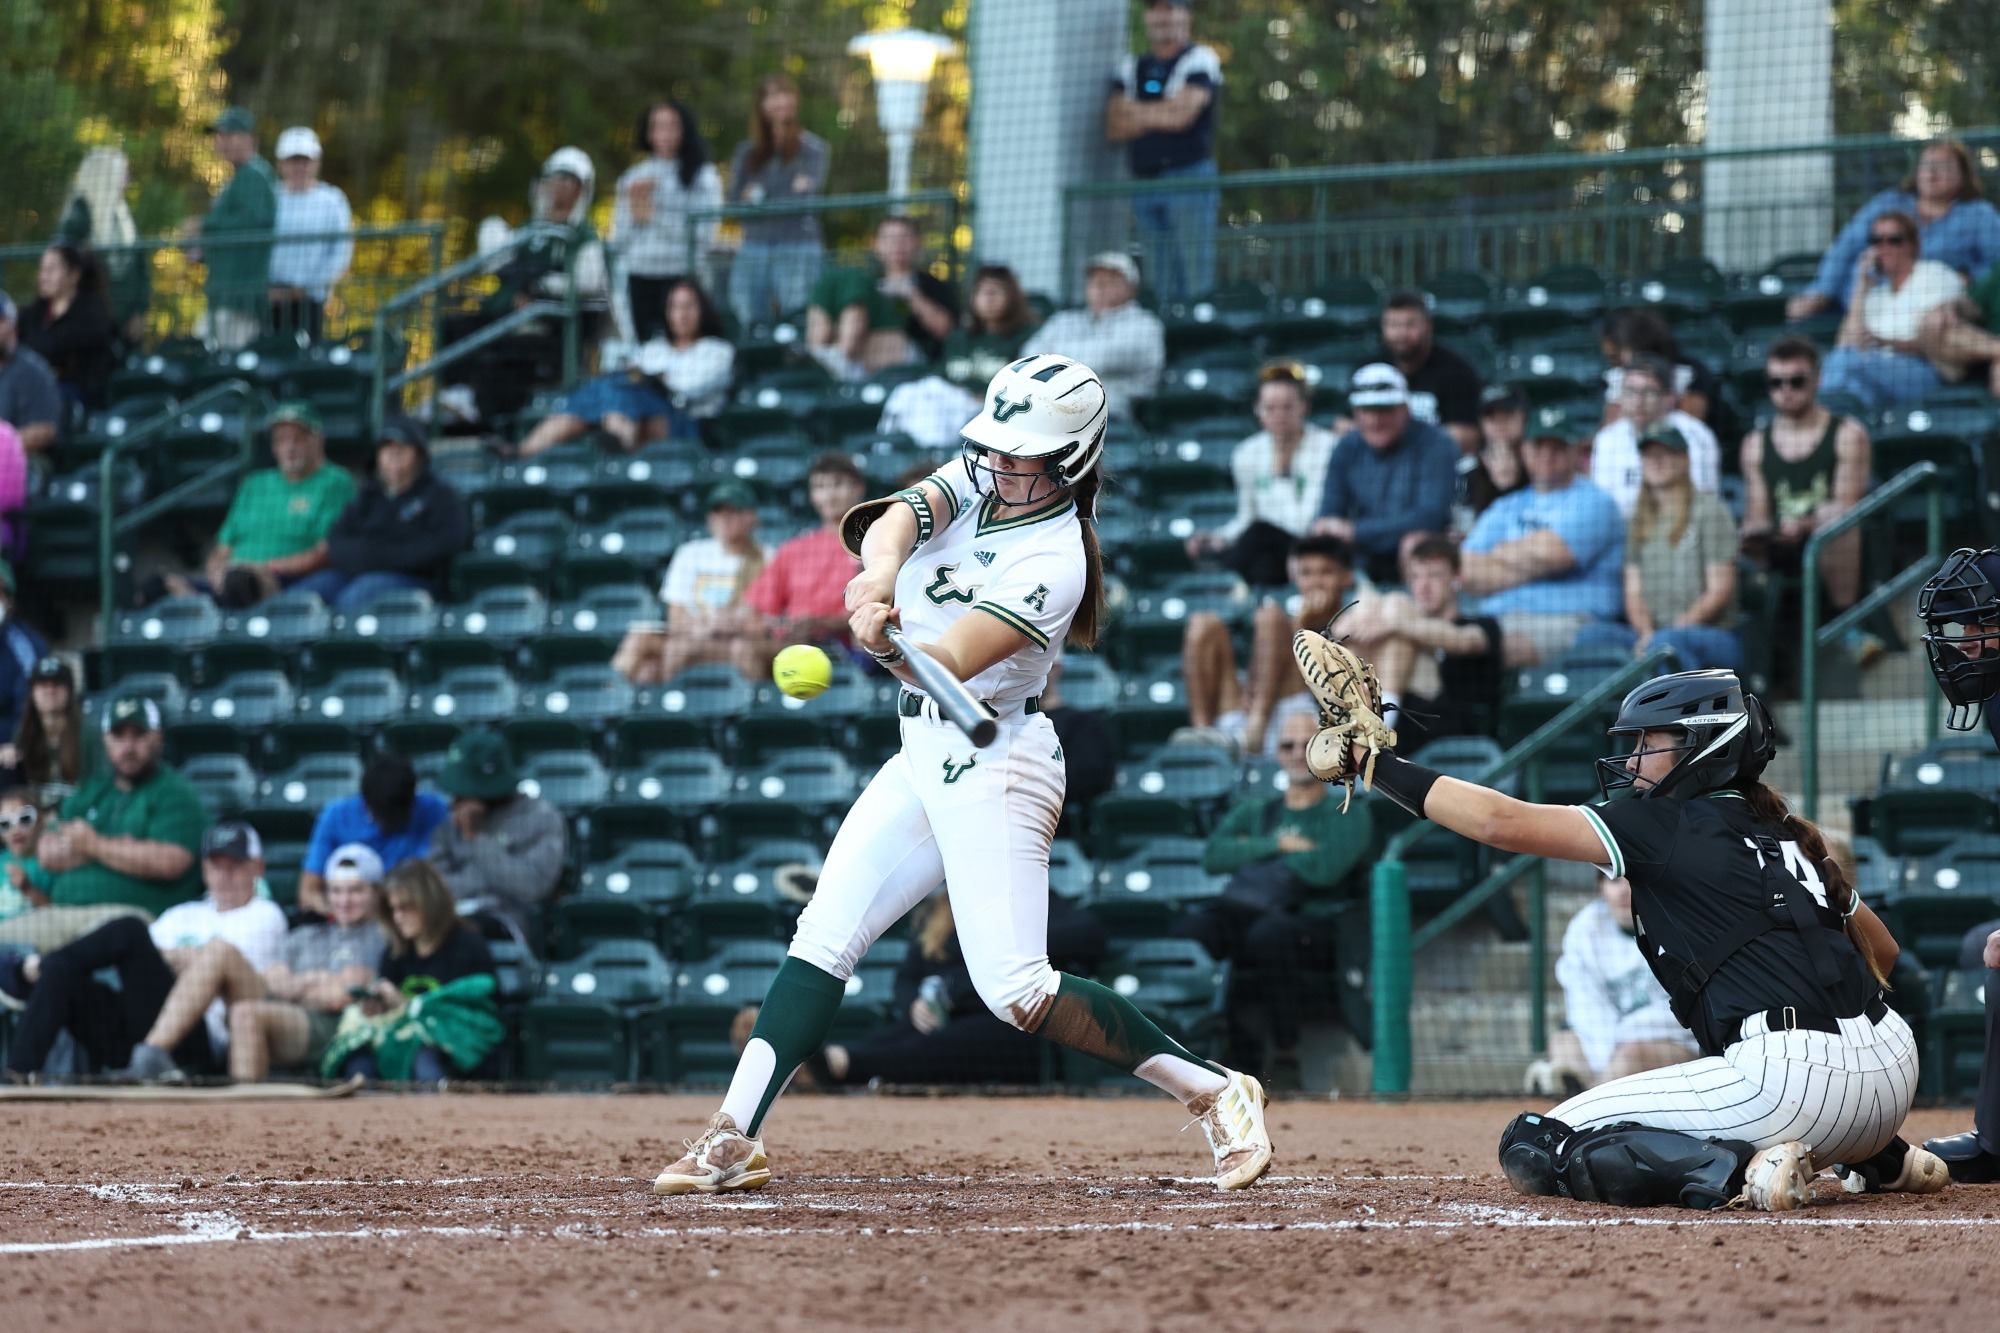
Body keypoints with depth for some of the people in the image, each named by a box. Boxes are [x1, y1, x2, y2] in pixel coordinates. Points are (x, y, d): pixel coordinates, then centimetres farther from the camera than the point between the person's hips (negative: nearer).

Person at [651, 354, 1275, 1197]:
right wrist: (880, 573, -41)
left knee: (1015, 990, -15)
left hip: (993, 761, -8)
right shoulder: (975, 481, 3)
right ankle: (735, 1137, 0)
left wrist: (891, 648, -51)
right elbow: (903, 514, -18)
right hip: (924, 753, 8)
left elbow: (953, 662, -29)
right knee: (823, 937, 0)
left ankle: (1212, 1093, -6)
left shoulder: (1053, 560, -18)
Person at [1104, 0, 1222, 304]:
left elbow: (1183, 114, -12)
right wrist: (1158, 115, -4)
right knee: (1163, 285, 5)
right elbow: (1114, 128, 7)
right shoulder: (1131, 68, 17)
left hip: (1190, 177, -6)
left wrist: (1135, 111, 2)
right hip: (1145, 183, 6)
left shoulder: (1199, 60, 1)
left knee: (1196, 277, -12)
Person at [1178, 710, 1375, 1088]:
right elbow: (1213, 856, 5)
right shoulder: (1253, 811, 24)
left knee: (1270, 931, -40)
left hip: (1317, 926, -4)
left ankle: (1285, 1054, -29)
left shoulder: (1348, 814, 11)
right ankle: (1238, 1041, -15)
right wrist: (1279, 845, -4)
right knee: (1189, 928, -29)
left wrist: (1253, 854, 1)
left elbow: (1327, 867, -9)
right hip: (1247, 912, 4)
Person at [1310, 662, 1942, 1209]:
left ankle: (1737, 1172, -19)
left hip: (1787, 1082, -8)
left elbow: (1502, 822, -2)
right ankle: (1884, 1159, 24)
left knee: (1532, 1151, -3)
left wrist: (1377, 763, 3)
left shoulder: (1667, 825, 2)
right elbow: (1882, 950, 32)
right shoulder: (1788, 836, 22)